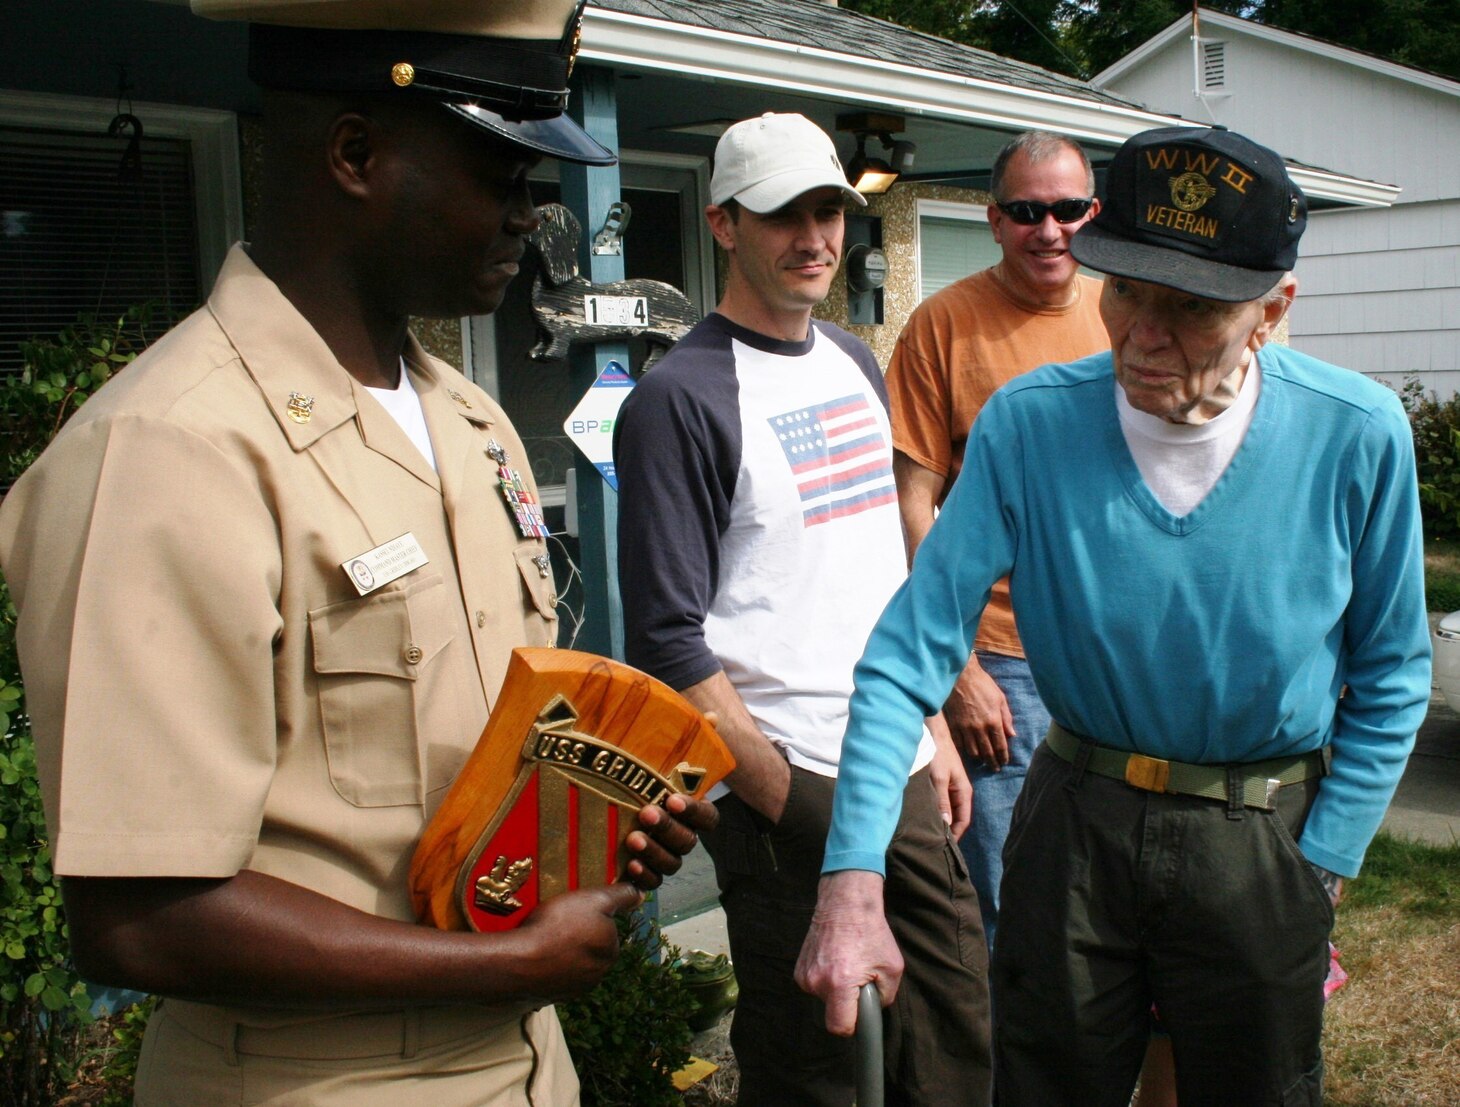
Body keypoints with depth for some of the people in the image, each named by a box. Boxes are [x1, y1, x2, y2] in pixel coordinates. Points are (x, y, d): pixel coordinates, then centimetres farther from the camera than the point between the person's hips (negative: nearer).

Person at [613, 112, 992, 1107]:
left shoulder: (857, 366, 13)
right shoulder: (683, 399, -11)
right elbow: (670, 644, -15)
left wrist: (932, 734, 15)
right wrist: (788, 801, -15)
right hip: (790, 793, -7)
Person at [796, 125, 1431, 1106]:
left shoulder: (1357, 436, -15)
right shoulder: (1027, 426, -16)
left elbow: (1389, 678, -2)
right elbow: (910, 655, -18)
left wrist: (1319, 865, -4)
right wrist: (852, 881, -27)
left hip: (1261, 841, 0)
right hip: (1076, 819, 1)